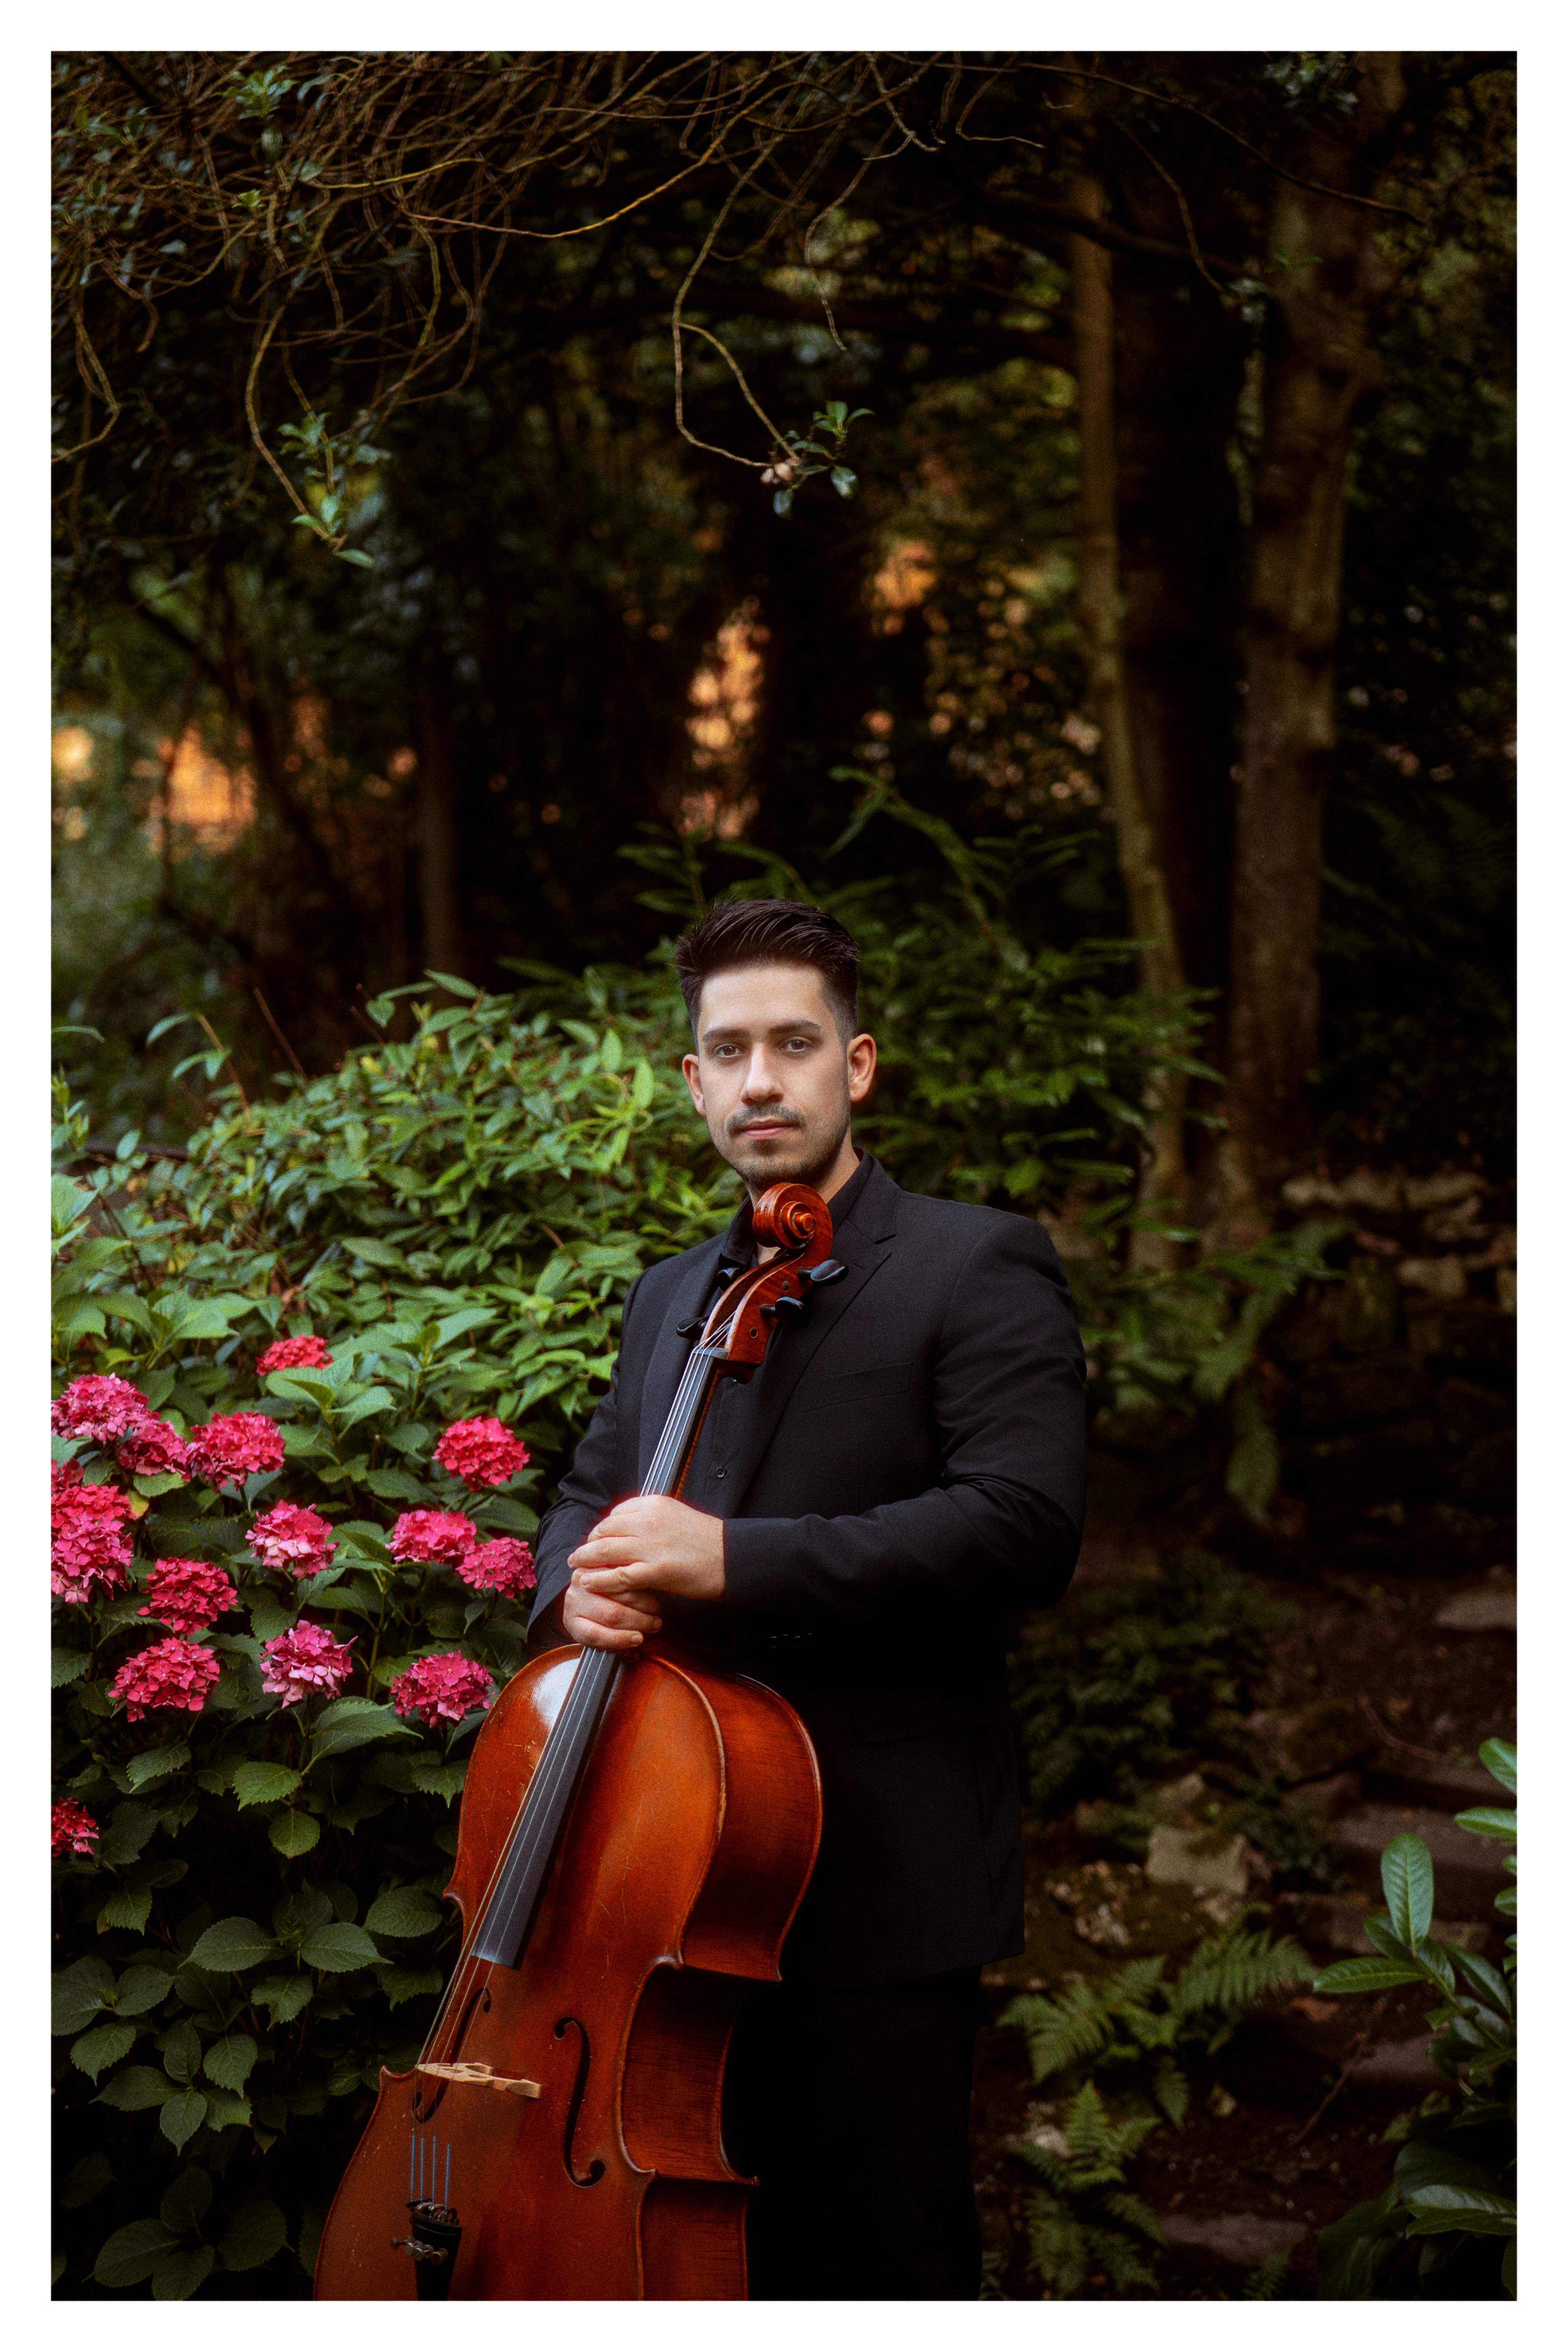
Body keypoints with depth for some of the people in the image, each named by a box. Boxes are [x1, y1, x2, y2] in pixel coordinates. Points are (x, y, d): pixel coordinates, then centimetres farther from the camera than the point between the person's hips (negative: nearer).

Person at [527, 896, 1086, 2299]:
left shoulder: (977, 1266, -5)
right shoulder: (669, 1297, 18)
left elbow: (1025, 1527, -18)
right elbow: (591, 1490, 24)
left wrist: (733, 1557, -24)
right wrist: (579, 1582, -2)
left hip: (885, 1880, -6)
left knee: (886, 2261, 2)